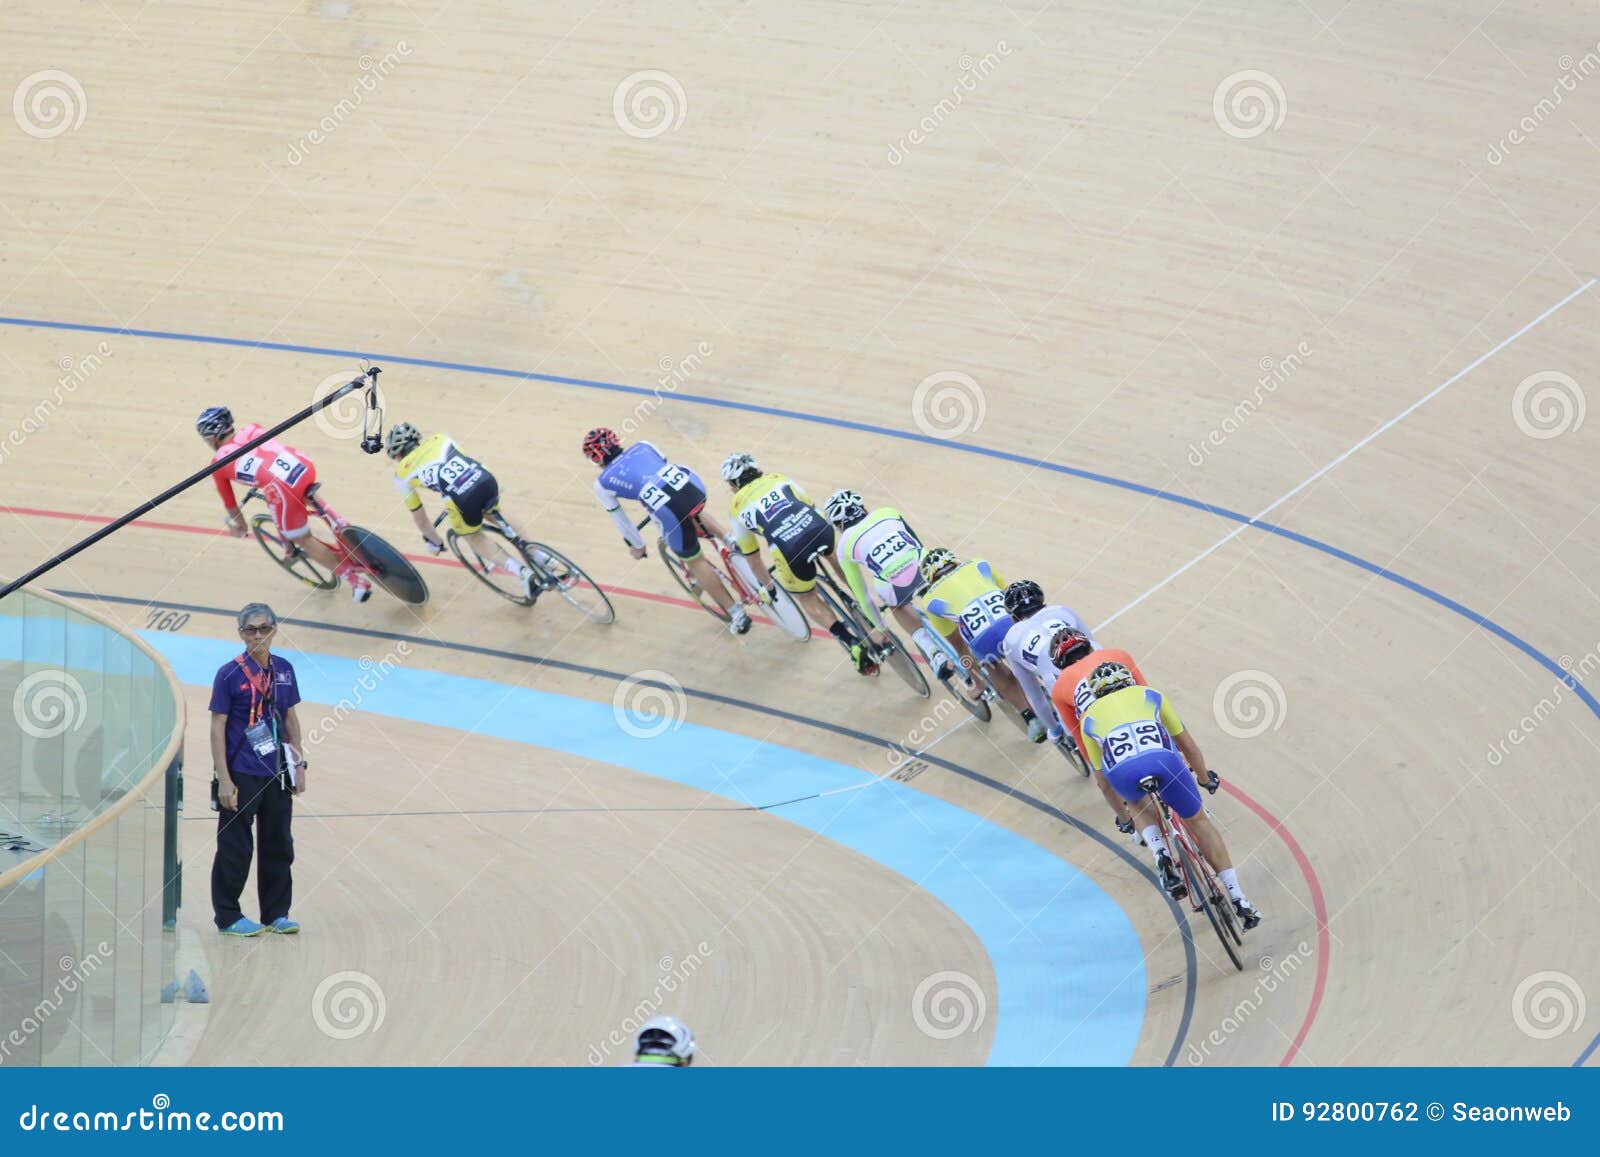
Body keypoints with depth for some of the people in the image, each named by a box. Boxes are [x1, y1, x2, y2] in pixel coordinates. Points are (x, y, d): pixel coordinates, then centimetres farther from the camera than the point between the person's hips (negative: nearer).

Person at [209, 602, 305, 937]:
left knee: (279, 845, 11)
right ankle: (228, 918, 11)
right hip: (241, 775, -5)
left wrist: (299, 765, 9)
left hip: (277, 774, 5)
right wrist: (224, 780, -14)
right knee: (235, 847, 1)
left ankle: (276, 914, 22)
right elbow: (217, 727, -9)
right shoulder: (230, 674, -9)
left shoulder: (283, 670, 6)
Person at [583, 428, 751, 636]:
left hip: (671, 513, -4)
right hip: (694, 484, 5)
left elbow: (620, 520, 25)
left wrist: (636, 546, 42)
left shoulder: (603, 484, 16)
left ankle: (736, 614, 19)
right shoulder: (642, 446, 25)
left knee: (695, 562, 17)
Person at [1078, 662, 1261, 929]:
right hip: (1163, 759, 0)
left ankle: (1161, 855, 9)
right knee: (1198, 821, 24)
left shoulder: (1090, 719, 34)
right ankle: (1238, 899, 20)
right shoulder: (1149, 695, 35)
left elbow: (1103, 778, 36)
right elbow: (1188, 746, 39)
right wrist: (1204, 776, 56)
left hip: (1121, 771, 0)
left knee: (1142, 806, 37)